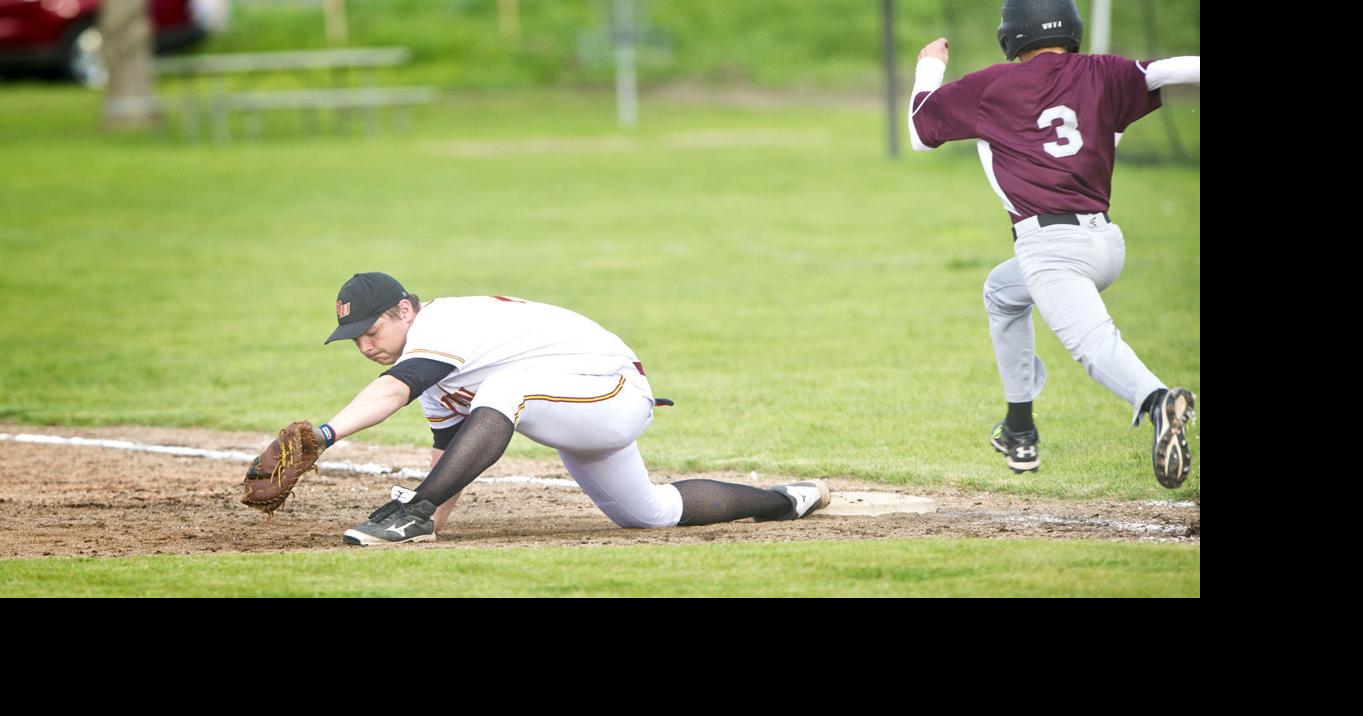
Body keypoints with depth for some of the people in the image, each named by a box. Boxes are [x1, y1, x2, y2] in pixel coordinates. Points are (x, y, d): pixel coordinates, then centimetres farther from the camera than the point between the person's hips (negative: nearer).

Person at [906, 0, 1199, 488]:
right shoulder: (1100, 75, 11)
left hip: (1049, 244, -6)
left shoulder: (992, 87, 5)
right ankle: (1019, 434, 36)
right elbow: (1168, 72, -6)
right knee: (1003, 292, 32)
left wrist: (929, 68, 34)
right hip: (1106, 243, 6)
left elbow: (920, 133, 19)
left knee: (1094, 344, -24)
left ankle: (1155, 400, -55)